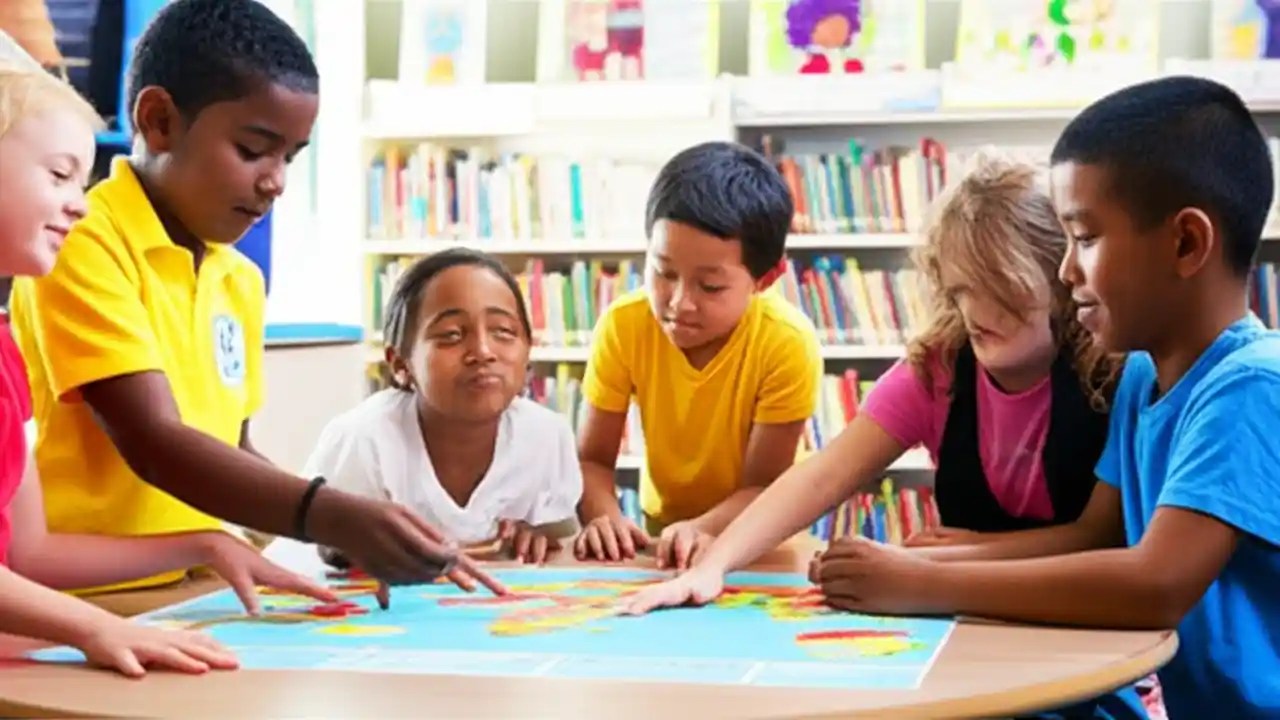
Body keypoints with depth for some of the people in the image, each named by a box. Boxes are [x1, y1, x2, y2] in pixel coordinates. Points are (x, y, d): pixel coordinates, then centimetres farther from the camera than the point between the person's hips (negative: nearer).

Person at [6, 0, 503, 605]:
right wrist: (332, 516, -28)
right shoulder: (82, 247, -11)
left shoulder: (241, 281, 12)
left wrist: (350, 531, 3)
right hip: (79, 598, -6)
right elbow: (154, 445, -19)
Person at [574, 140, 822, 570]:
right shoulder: (623, 326, -17)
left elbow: (764, 486, -18)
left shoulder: (788, 342, -24)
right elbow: (594, 459, -11)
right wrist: (605, 518, -32)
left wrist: (702, 530, -37)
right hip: (662, 527, 2)